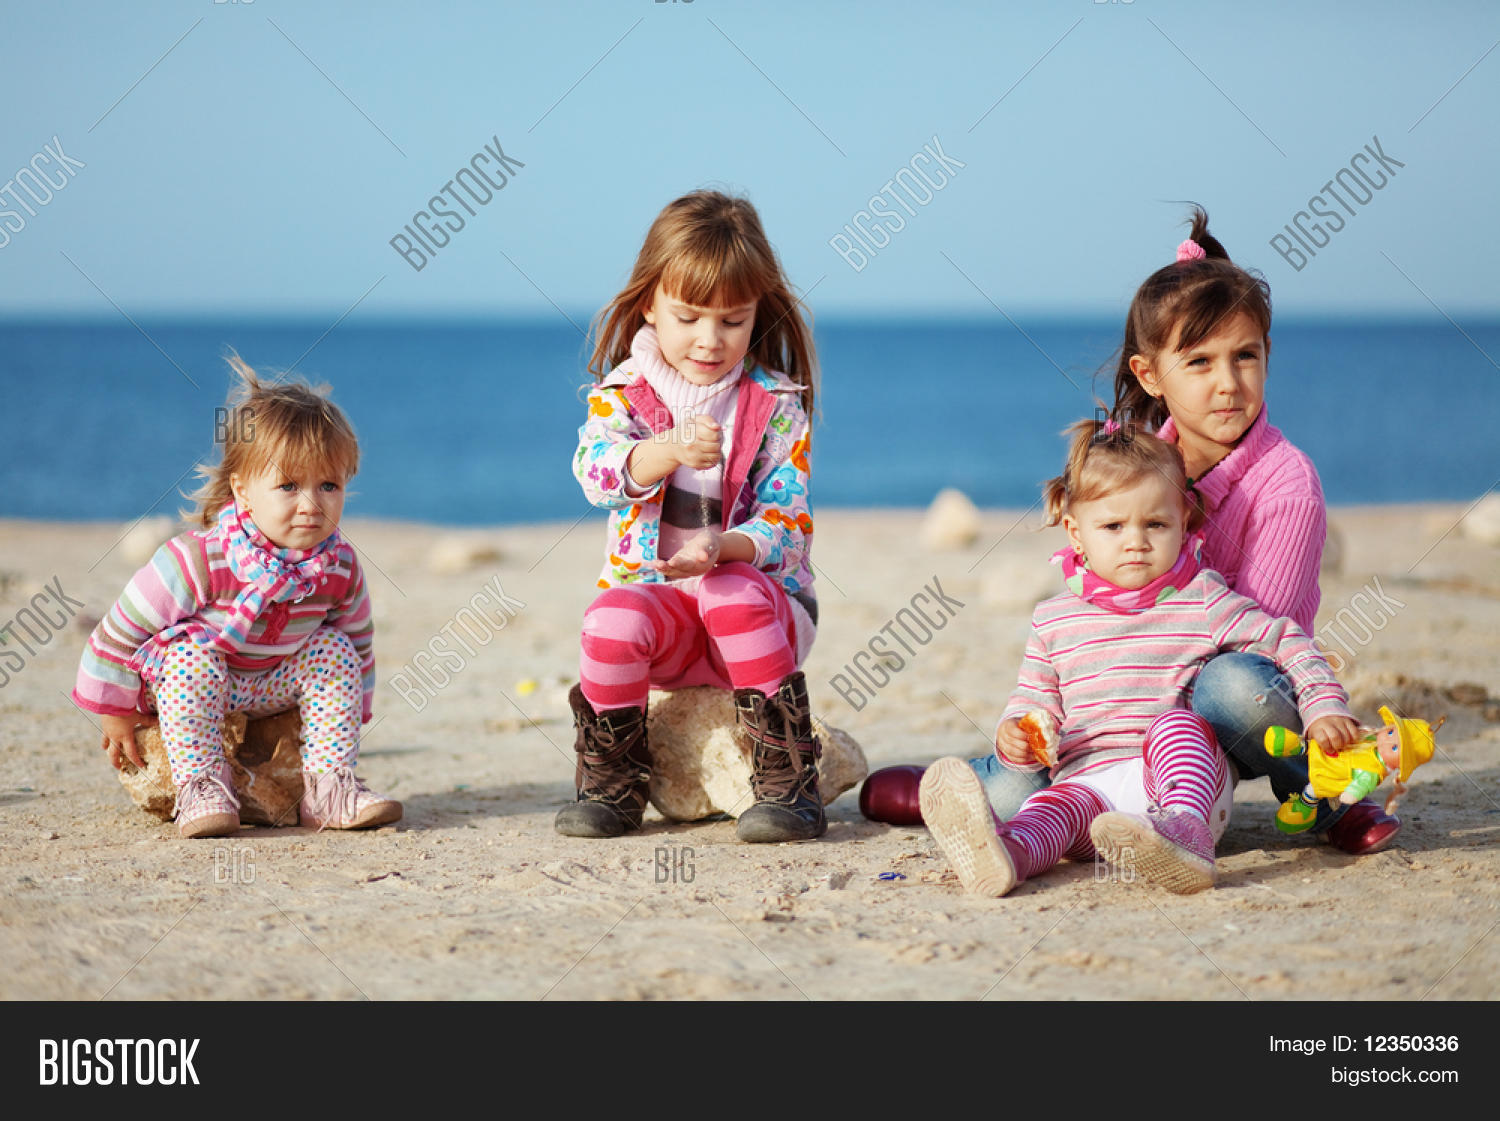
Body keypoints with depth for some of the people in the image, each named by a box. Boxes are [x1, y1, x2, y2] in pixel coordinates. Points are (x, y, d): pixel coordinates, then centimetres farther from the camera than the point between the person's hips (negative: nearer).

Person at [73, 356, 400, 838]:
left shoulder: (340, 566, -18)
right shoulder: (199, 560, -34)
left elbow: (359, 636, 3)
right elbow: (122, 627, -23)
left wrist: (350, 716, 7)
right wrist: (115, 710, -13)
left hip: (274, 685, 4)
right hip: (191, 672, -4)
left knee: (335, 651, -15)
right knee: (191, 655, -33)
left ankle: (327, 788, -15)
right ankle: (201, 787, -29)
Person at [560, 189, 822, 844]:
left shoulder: (776, 405, 1)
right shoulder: (622, 392, 4)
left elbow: (785, 522, -5)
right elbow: (597, 471, -16)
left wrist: (722, 550, -25)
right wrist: (670, 450, -36)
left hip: (759, 592, -1)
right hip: (651, 589, 1)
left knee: (731, 596, -35)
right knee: (611, 620, -31)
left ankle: (787, 782, -24)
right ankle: (613, 784, -7)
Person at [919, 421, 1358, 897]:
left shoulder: (1203, 599, 7)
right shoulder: (1053, 620, 15)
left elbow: (1286, 643, 9)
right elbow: (1035, 700, 20)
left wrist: (1324, 706, -4)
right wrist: (1016, 735, -3)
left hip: (1190, 778, -2)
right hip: (1088, 780, 2)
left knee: (1176, 725, -33)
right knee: (1056, 805, -30)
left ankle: (1186, 833, -59)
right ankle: (1008, 852, -65)